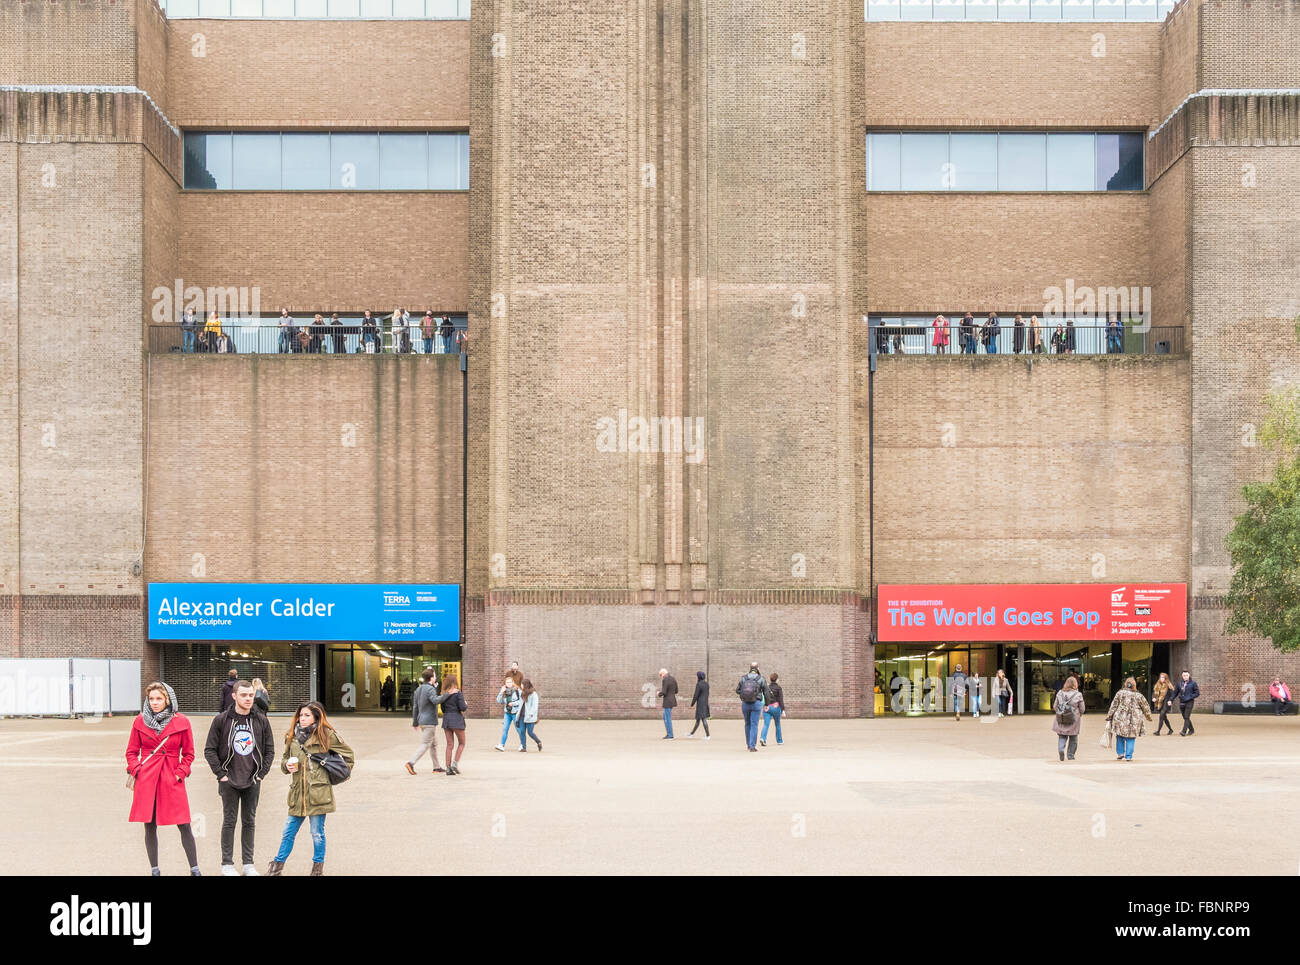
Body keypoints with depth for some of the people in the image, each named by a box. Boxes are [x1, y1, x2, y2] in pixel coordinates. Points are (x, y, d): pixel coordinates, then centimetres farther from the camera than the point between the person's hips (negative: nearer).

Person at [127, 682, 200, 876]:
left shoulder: (181, 722, 1)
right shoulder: (140, 721, 4)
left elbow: (188, 753, 8)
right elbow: (132, 751, 12)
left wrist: (181, 772, -4)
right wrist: (136, 770, -3)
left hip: (172, 780, -1)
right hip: (146, 779, 1)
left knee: (184, 825, -3)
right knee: (149, 826, 4)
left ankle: (194, 869, 5)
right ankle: (154, 870, 15)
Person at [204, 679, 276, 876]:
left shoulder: (261, 720, 3)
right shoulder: (221, 720, -5)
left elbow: (270, 750, 9)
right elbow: (209, 750, -2)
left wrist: (261, 773, 1)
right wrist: (221, 773, -7)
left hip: (253, 781, 3)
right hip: (229, 780, -2)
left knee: (249, 822, 9)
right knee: (230, 821, 3)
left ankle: (248, 863, 16)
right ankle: (227, 864, 9)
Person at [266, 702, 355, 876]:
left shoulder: (327, 735, -2)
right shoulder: (293, 736, 12)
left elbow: (349, 756, 6)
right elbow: (284, 758, 24)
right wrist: (287, 764, 2)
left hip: (317, 792, -4)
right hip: (297, 791, 4)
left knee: (317, 833, 4)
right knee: (288, 832, 8)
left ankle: (318, 869, 17)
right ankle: (276, 868, 18)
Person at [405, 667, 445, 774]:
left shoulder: (418, 689, 12)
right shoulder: (430, 689, -14)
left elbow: (415, 707, 15)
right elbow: (435, 700, -34)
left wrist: (415, 723, 20)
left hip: (422, 720, 9)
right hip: (430, 721, -9)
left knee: (434, 744, 16)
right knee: (425, 745, -5)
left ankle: (436, 767, 19)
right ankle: (411, 763, -13)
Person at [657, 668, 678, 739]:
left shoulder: (665, 680, -18)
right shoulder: (673, 678, 9)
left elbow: (663, 692, -22)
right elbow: (676, 691, 15)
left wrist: (659, 694, -1)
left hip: (667, 701, -9)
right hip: (673, 700, 9)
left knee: (668, 719, 0)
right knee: (665, 717, 19)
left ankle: (670, 736, 5)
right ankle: (669, 734, 21)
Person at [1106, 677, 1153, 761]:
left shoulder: (1120, 693, 0)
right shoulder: (1139, 696, -1)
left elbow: (1113, 706, 2)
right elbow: (1146, 708, 10)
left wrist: (1109, 717, 10)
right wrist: (1148, 717, 28)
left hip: (1120, 720, 0)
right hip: (1134, 721, 0)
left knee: (1120, 737, 16)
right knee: (1131, 738, 8)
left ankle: (1120, 753, 12)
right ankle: (1128, 756, 6)